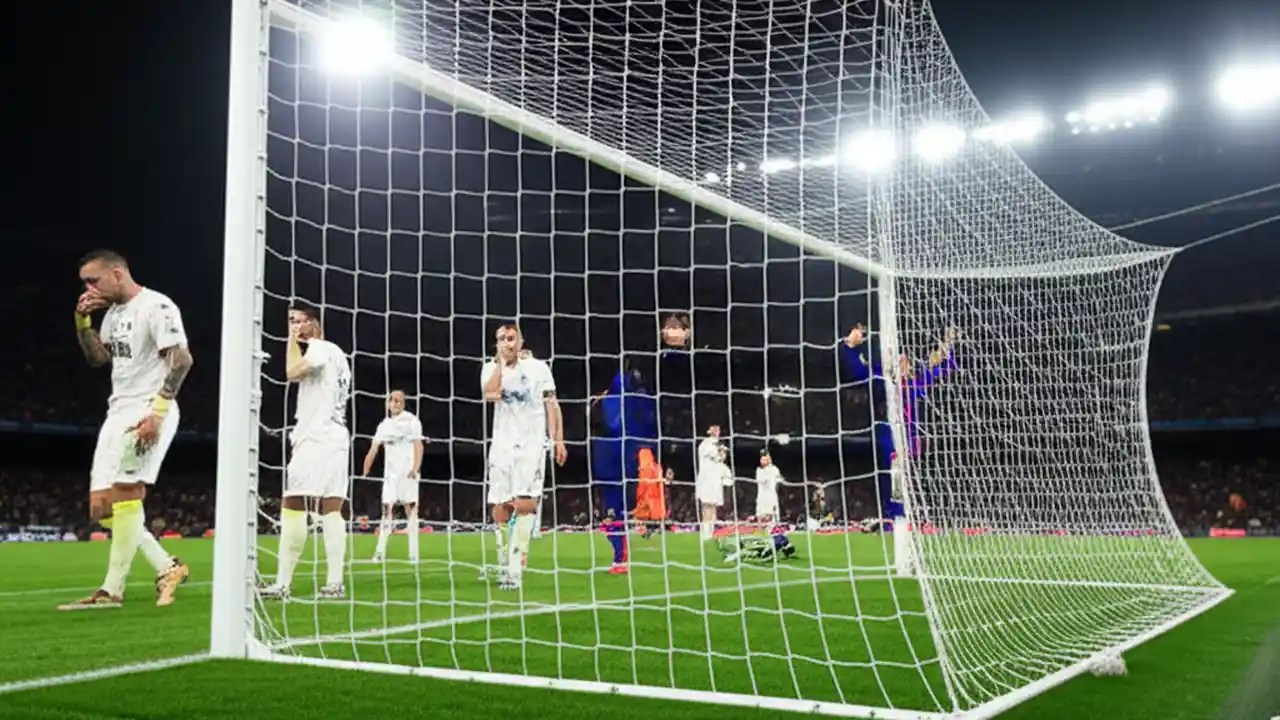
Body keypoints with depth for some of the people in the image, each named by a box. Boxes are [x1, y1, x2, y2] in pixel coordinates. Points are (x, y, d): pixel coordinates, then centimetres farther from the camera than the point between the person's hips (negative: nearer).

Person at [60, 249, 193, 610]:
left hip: (148, 412, -10)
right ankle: (168, 567, 9)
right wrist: (82, 321, 9)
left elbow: (182, 359, -18)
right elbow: (97, 358, 25)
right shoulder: (113, 313, 17)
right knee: (101, 509, 4)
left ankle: (113, 590, -11)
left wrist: (157, 412, -24)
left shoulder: (156, 306, -11)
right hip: (118, 413, 10)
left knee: (125, 493, -18)